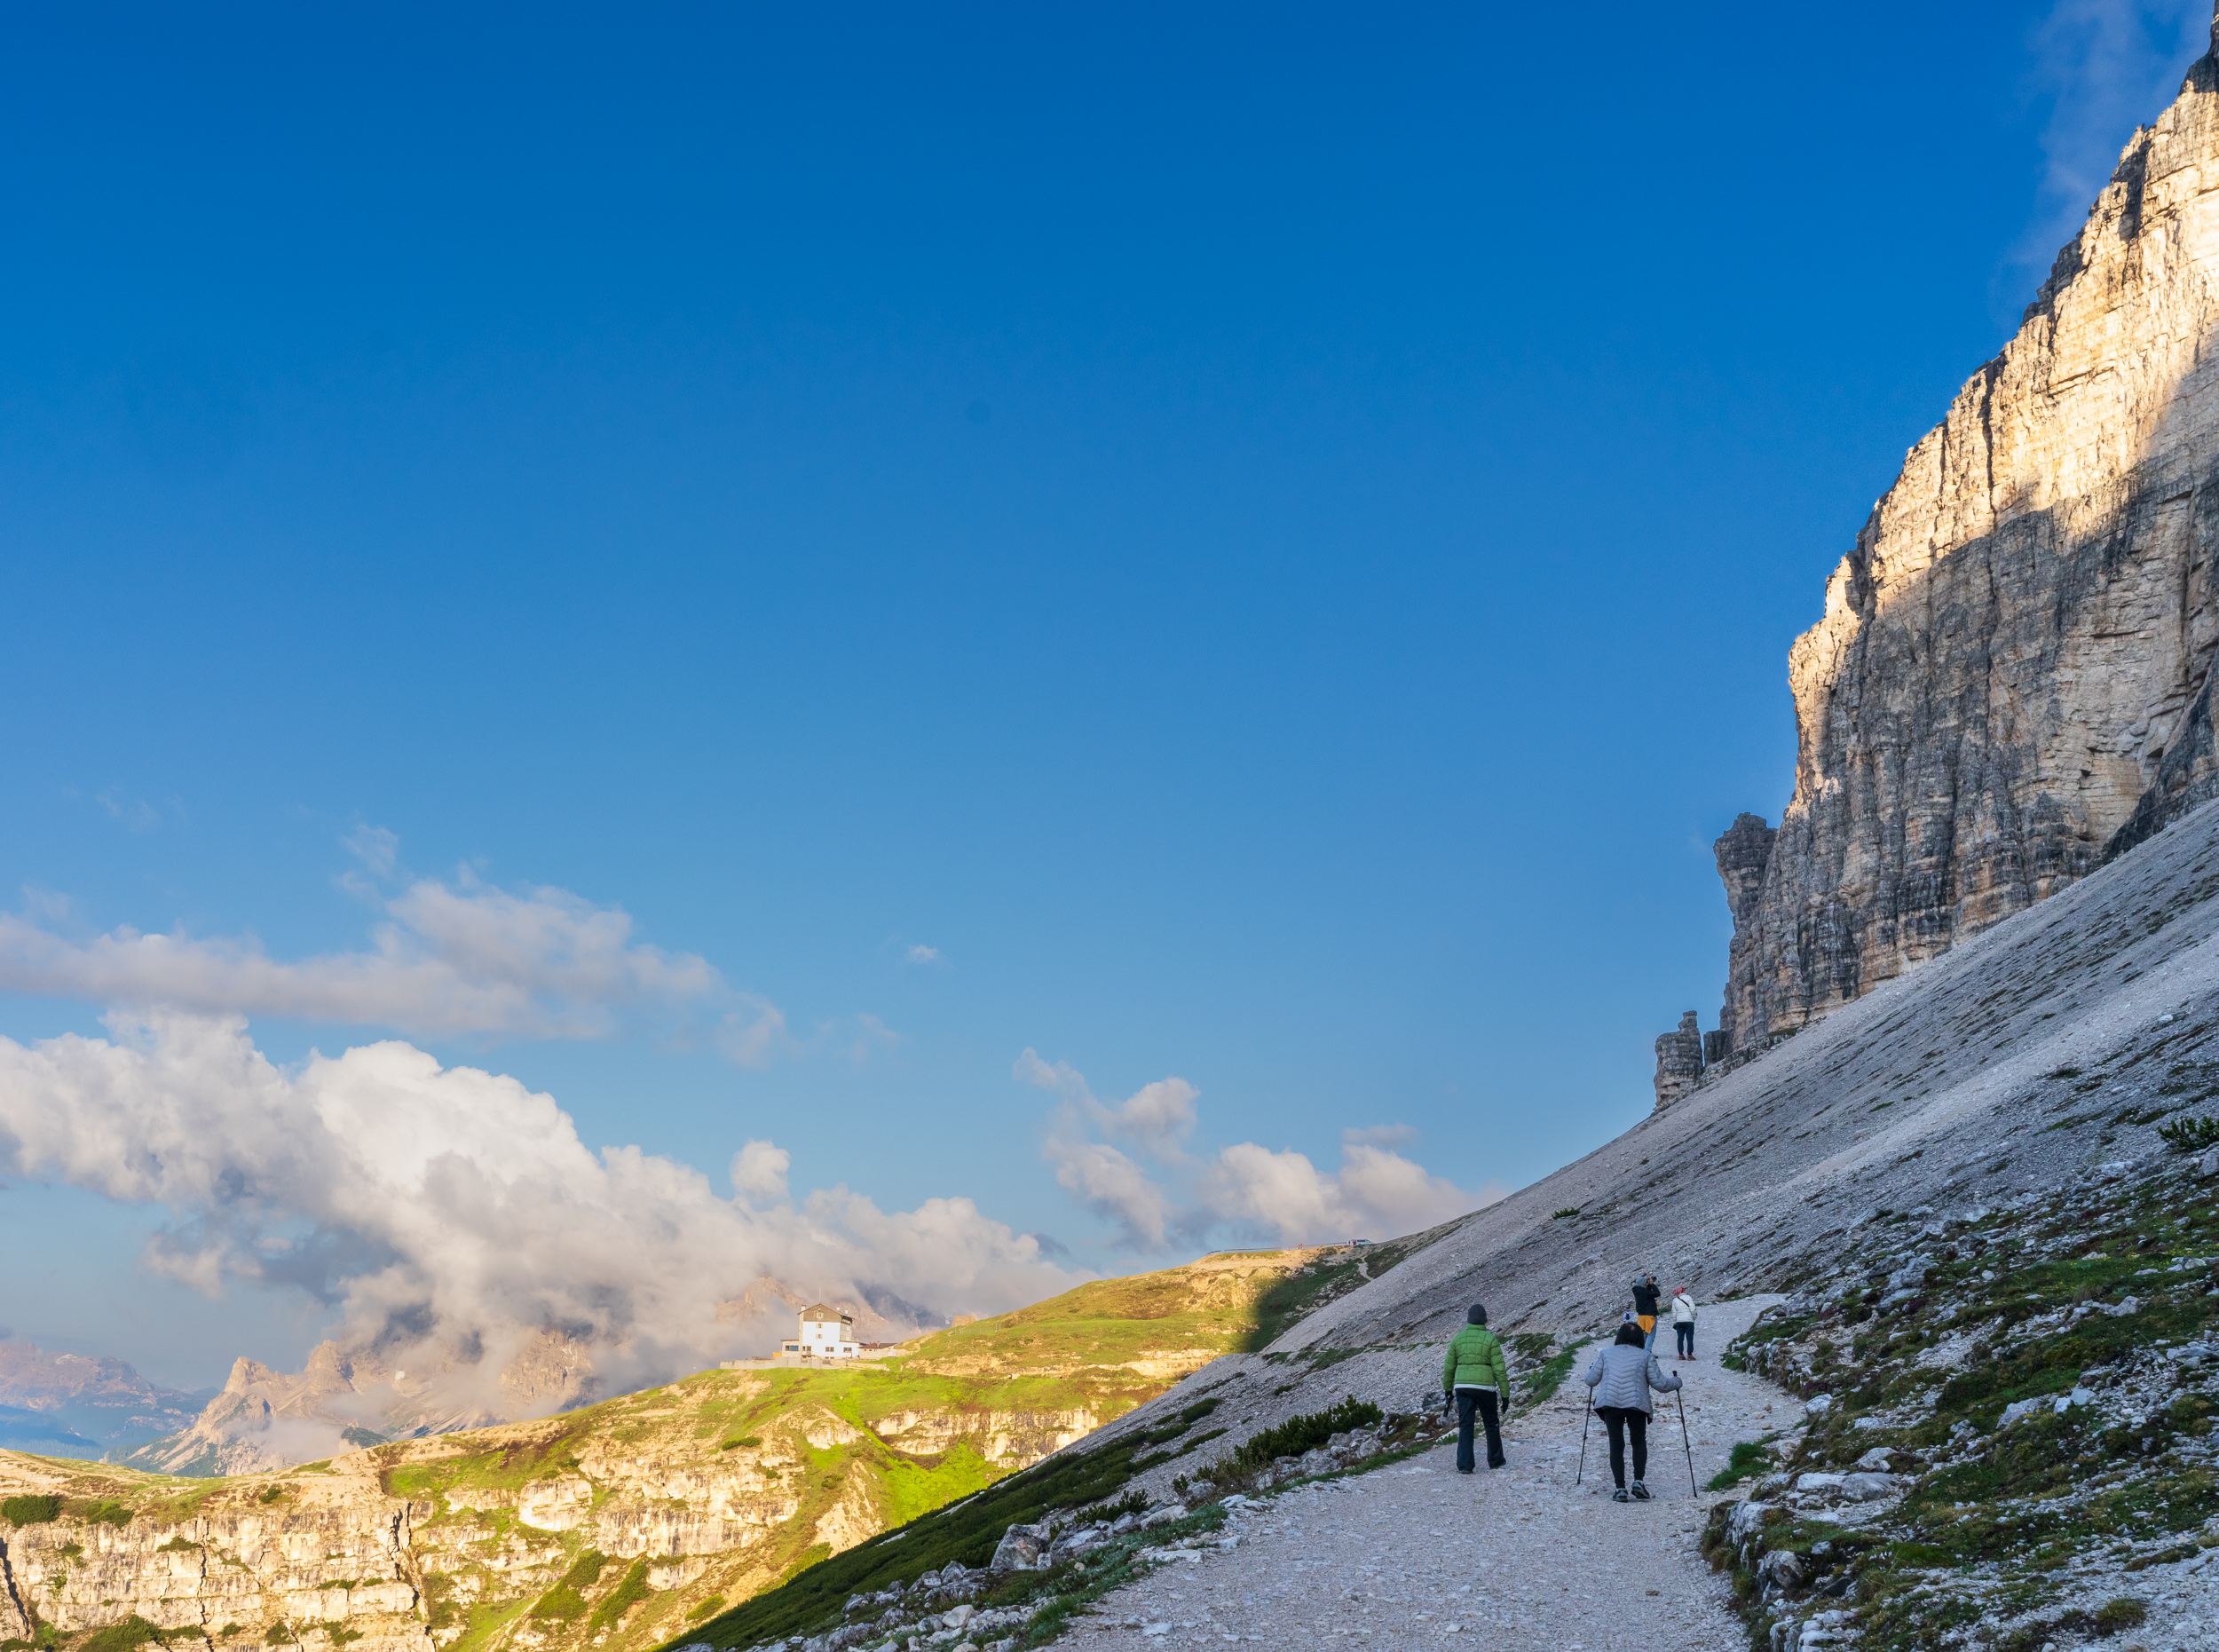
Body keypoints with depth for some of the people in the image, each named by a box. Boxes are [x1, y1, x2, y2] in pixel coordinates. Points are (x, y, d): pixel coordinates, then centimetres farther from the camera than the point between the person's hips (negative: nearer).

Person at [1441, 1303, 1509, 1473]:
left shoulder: (1458, 1338, 4)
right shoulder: (1490, 1339, -6)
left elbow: (1449, 1367, 9)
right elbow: (1499, 1369, -7)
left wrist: (1447, 1390, 21)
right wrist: (1505, 1394, -1)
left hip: (1463, 1387, 2)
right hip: (1484, 1387, -2)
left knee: (1465, 1426, 2)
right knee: (1492, 1423, 18)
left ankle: (1464, 1465, -10)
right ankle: (1495, 1460, 29)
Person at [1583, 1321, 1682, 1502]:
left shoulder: (1606, 1353, 14)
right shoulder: (1645, 1356, 10)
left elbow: (1591, 1380, 13)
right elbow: (1659, 1383, 6)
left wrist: (1590, 1371, 35)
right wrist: (1676, 1382, 25)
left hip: (1610, 1402, 1)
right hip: (1636, 1404, -1)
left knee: (1616, 1445, 6)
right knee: (1639, 1442, 18)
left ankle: (1620, 1489, -2)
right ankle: (1638, 1482, 2)